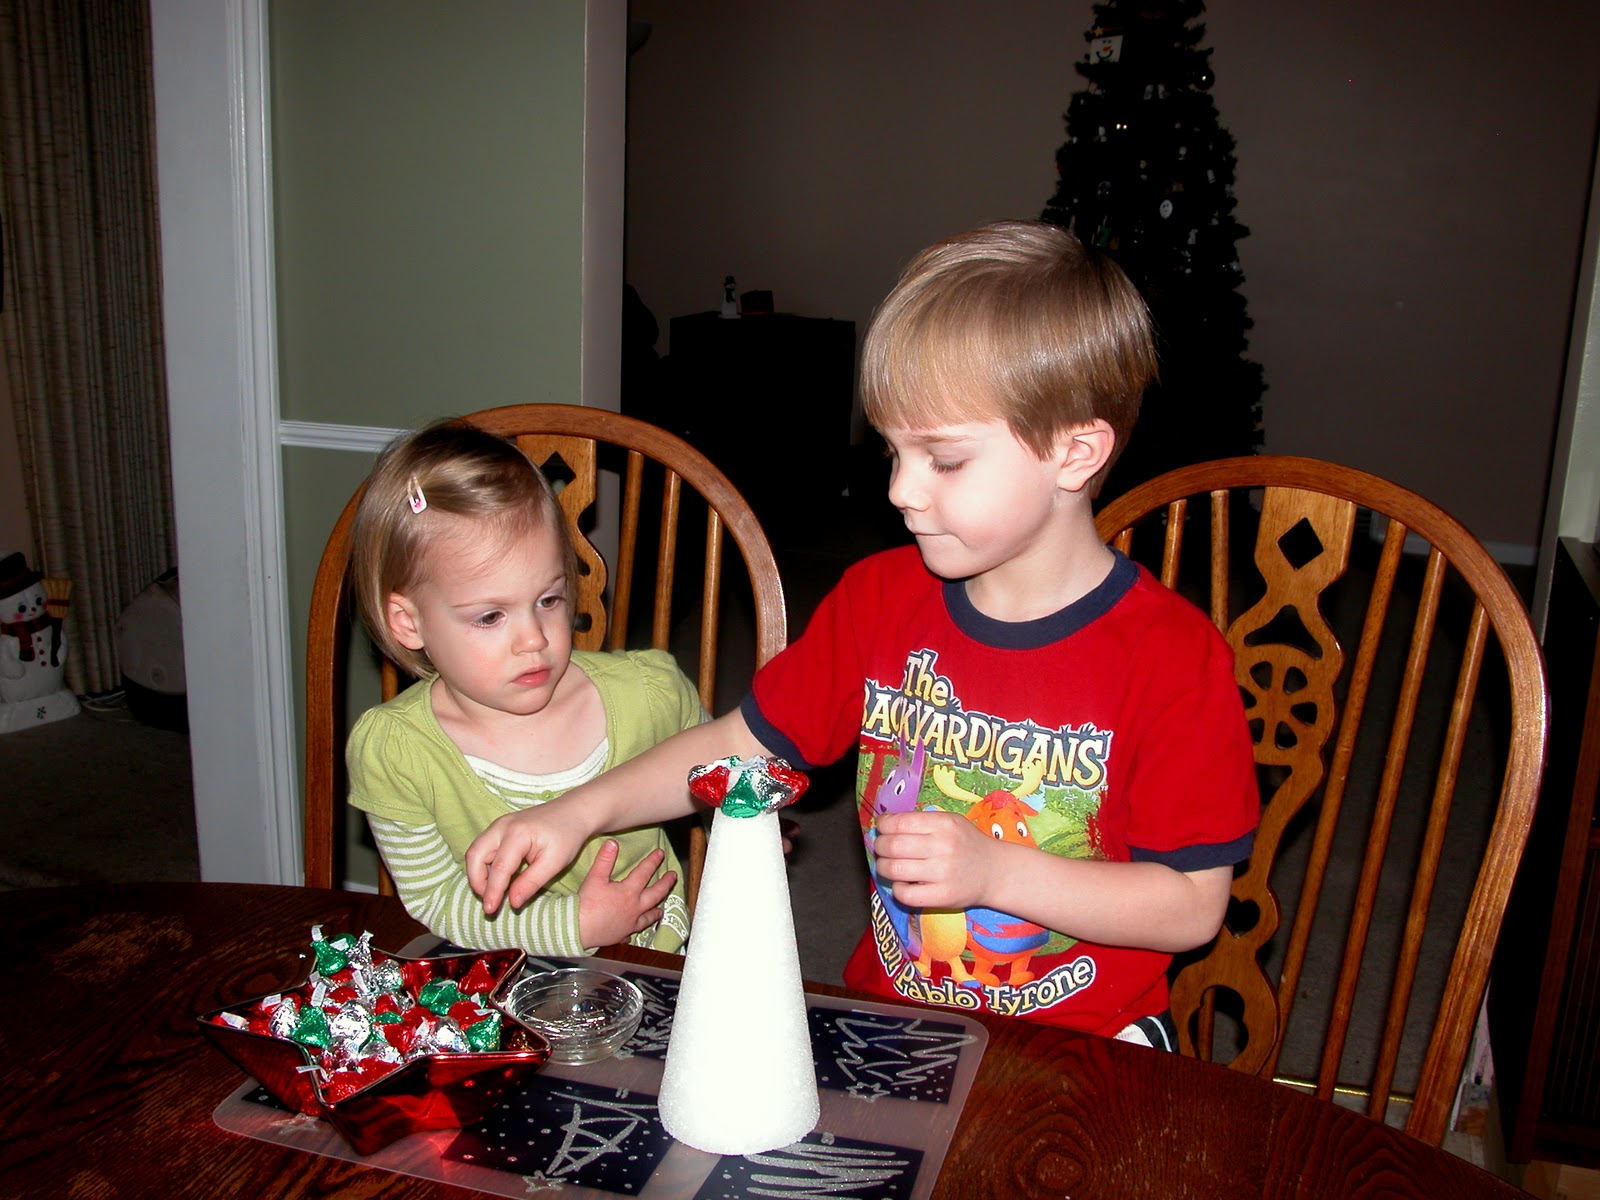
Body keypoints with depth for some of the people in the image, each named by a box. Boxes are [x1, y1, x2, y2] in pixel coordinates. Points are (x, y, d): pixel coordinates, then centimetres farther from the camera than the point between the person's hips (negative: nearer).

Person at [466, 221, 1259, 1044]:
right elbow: (742, 742, 7)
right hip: (888, 1012, 3)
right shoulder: (879, 597, 0)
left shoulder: (1172, 654, -14)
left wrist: (992, 869, -20)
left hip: (1085, 1047, -2)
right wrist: (582, 809, -5)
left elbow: (1194, 905, -11)